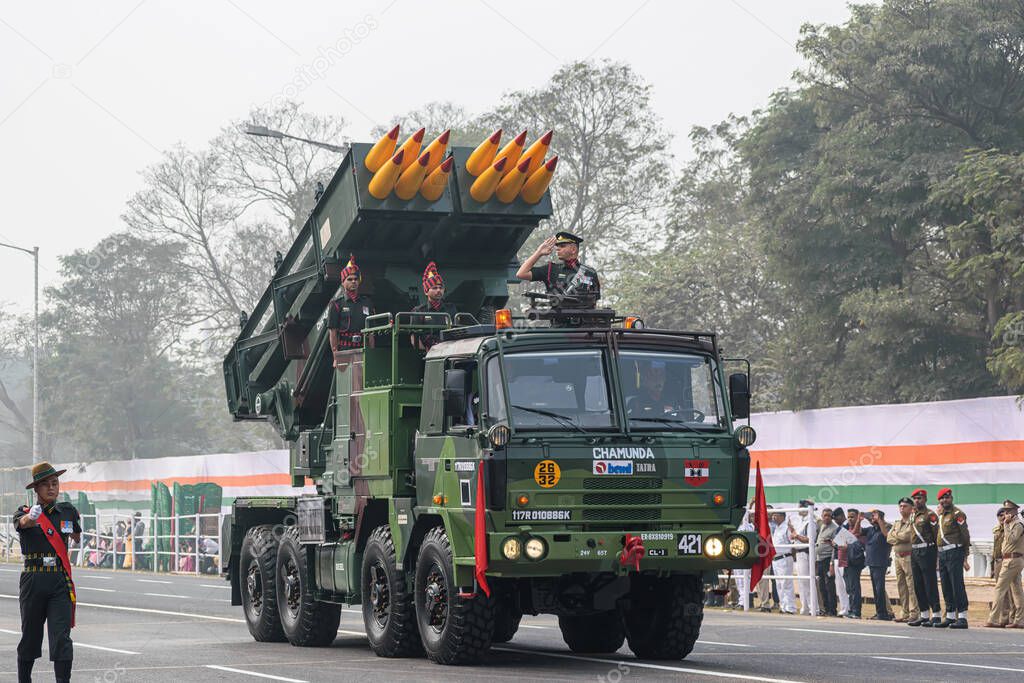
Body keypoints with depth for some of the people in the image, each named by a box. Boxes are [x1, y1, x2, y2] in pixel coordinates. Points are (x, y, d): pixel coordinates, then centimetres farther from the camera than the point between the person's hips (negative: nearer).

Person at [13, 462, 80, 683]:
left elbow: (78, 539, 31)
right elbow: (22, 522, -29)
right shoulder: (25, 512, 1)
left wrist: (72, 531, 14)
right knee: (30, 635, 10)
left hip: (60, 582, 1)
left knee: (61, 637, -10)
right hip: (33, 581, -1)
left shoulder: (68, 511, 9)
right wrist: (31, 516, -46)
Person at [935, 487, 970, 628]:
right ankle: (950, 616, 16)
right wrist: (938, 558, 17)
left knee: (957, 586, -10)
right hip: (942, 554, 8)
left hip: (954, 553, -8)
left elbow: (965, 536, -9)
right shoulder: (940, 515, 18)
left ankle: (962, 618, -11)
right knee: (946, 588, 10)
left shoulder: (957, 514, -6)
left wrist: (965, 557, -13)